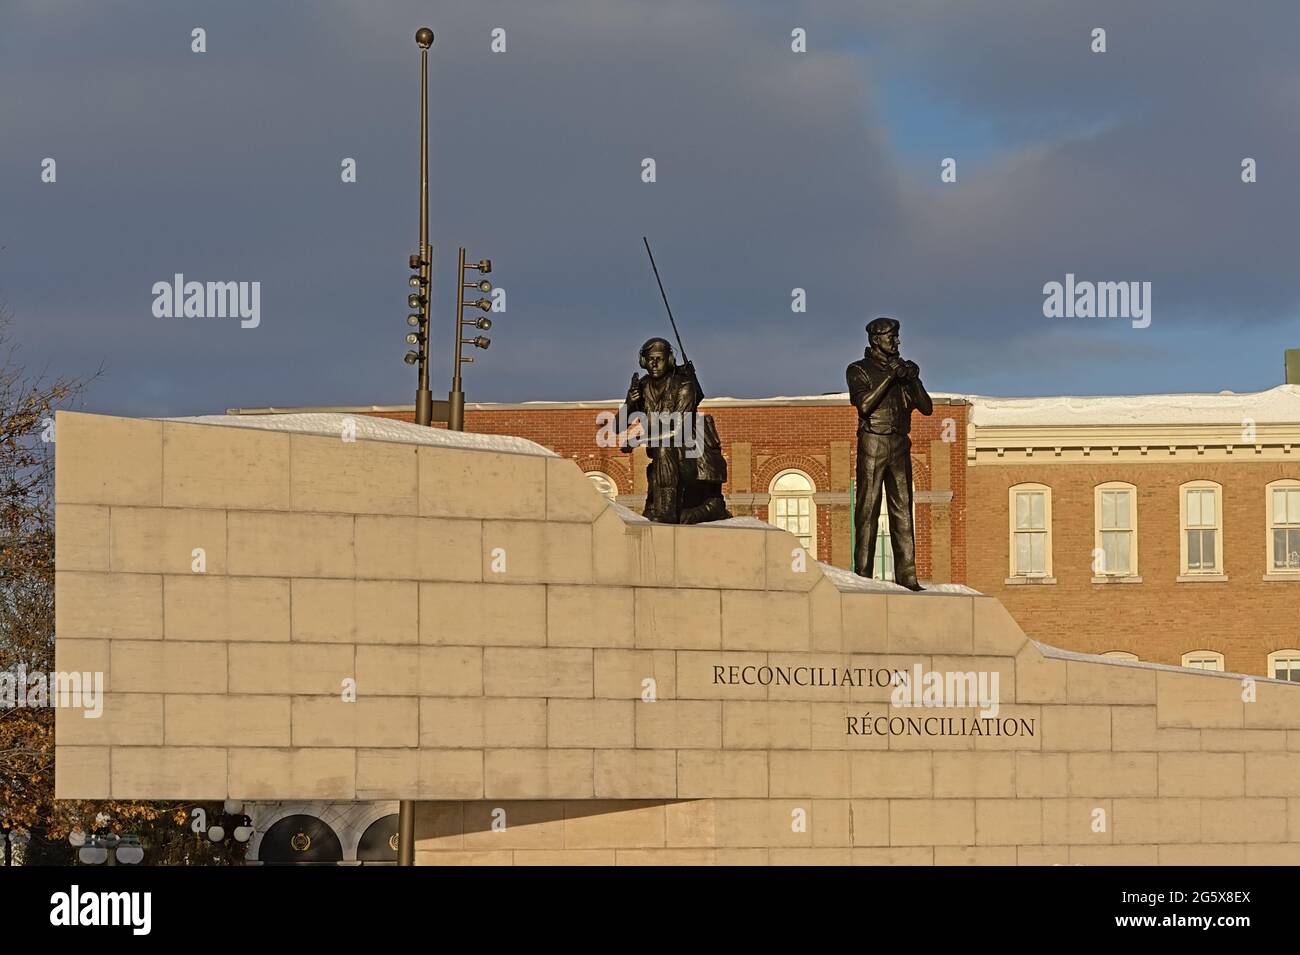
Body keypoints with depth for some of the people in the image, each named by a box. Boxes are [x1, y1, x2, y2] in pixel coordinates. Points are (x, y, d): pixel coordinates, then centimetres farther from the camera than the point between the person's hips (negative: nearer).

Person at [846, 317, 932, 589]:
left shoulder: (901, 368, 15)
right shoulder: (859, 370, 0)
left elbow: (927, 408, 10)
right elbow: (864, 405, -17)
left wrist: (914, 380, -6)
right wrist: (890, 377, -17)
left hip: (900, 446, 5)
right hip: (872, 445, -5)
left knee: (902, 511, 1)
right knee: (867, 511, -6)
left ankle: (907, 577, -1)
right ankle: (863, 576, -7)